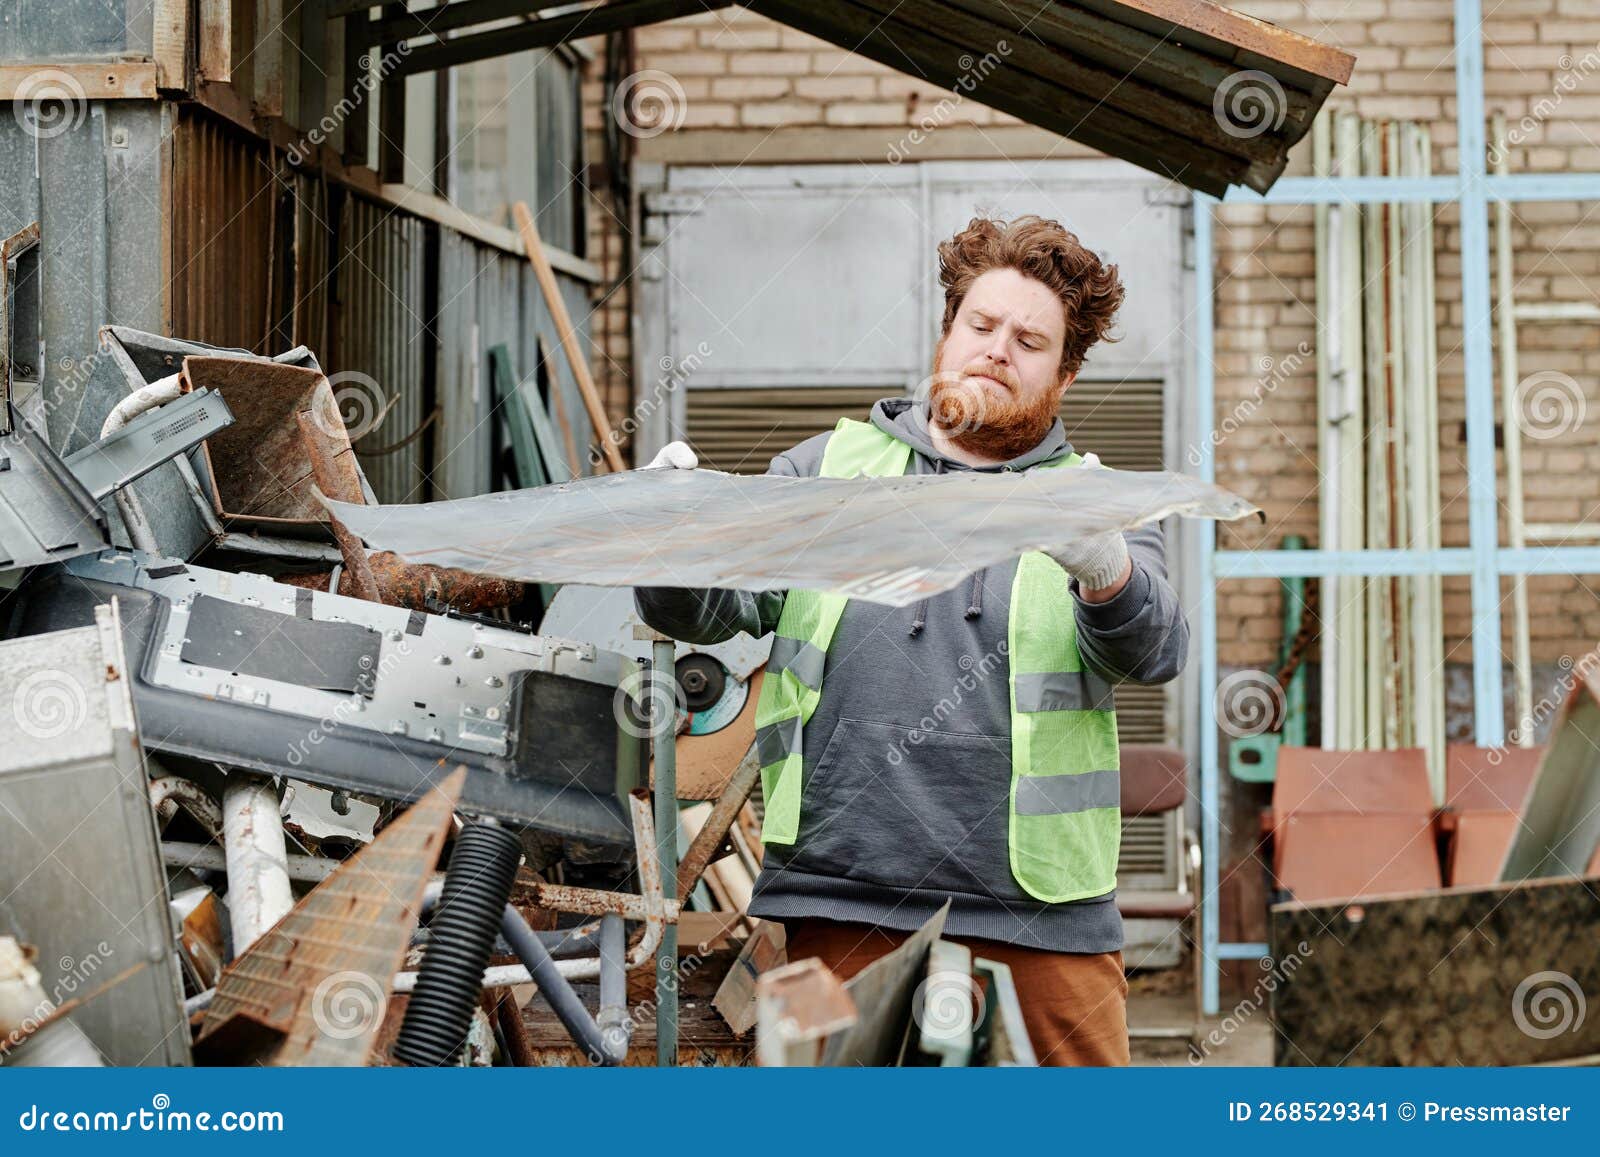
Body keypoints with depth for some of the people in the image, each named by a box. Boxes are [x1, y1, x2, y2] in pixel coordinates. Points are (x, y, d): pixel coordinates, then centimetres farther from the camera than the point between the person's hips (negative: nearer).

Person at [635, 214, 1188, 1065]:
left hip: (1040, 921, 0)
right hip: (842, 910, 0)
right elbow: (713, 605, 5)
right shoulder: (828, 469, 13)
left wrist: (1105, 570, -31)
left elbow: (1152, 651, -8)